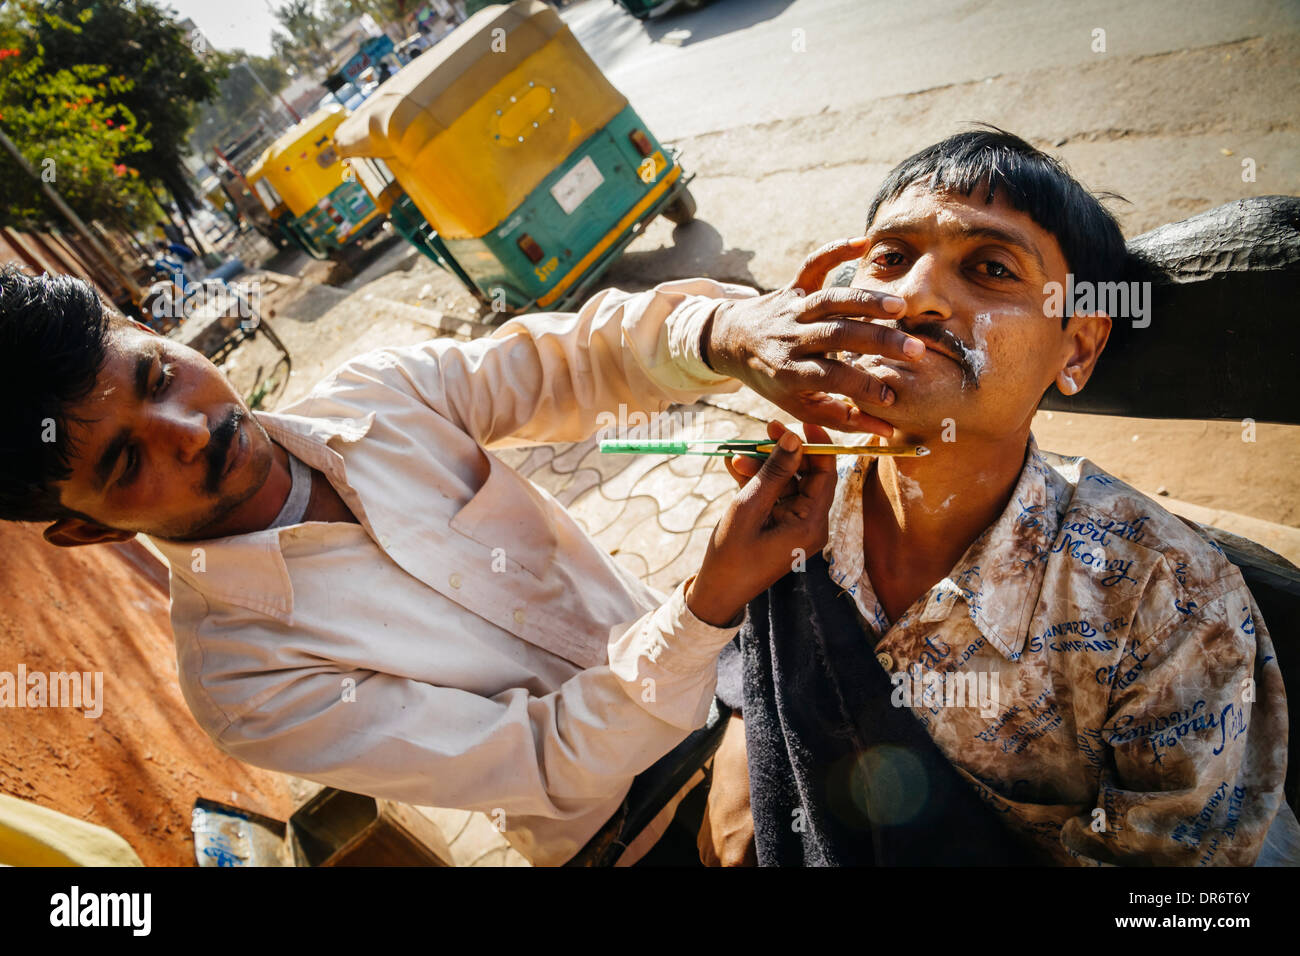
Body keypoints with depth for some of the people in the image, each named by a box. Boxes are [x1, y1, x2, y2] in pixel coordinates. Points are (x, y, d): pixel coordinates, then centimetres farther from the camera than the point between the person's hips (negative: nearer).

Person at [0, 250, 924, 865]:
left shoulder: (383, 392, -13)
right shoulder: (241, 676, -26)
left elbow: (582, 354, -19)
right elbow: (553, 763, -27)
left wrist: (728, 329, -42)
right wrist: (710, 604, -41)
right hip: (630, 824, -4)